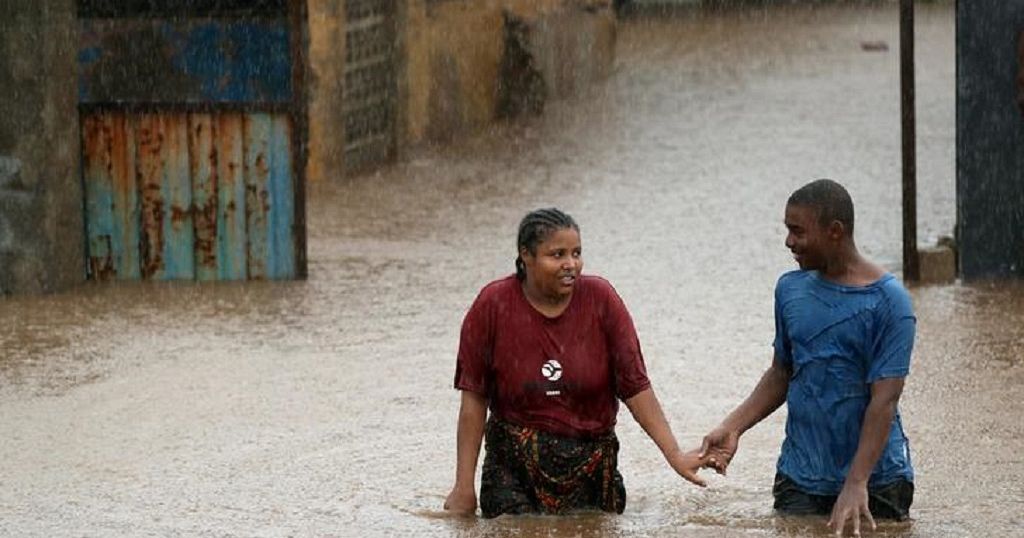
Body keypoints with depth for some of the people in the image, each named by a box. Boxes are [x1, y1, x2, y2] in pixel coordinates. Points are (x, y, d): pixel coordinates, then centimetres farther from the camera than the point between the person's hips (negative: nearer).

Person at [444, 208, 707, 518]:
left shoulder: (600, 299, -4)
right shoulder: (493, 305, -7)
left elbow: (635, 387, -2)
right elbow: (474, 400, -4)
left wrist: (674, 454, -9)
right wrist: (464, 487, -6)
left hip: (591, 468, 1)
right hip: (513, 467, -1)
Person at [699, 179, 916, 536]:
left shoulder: (887, 302, -11)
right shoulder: (790, 289, 6)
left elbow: (884, 400, -16)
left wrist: (856, 484, -24)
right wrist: (733, 428, 1)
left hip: (876, 480, -4)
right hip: (799, 480, 4)